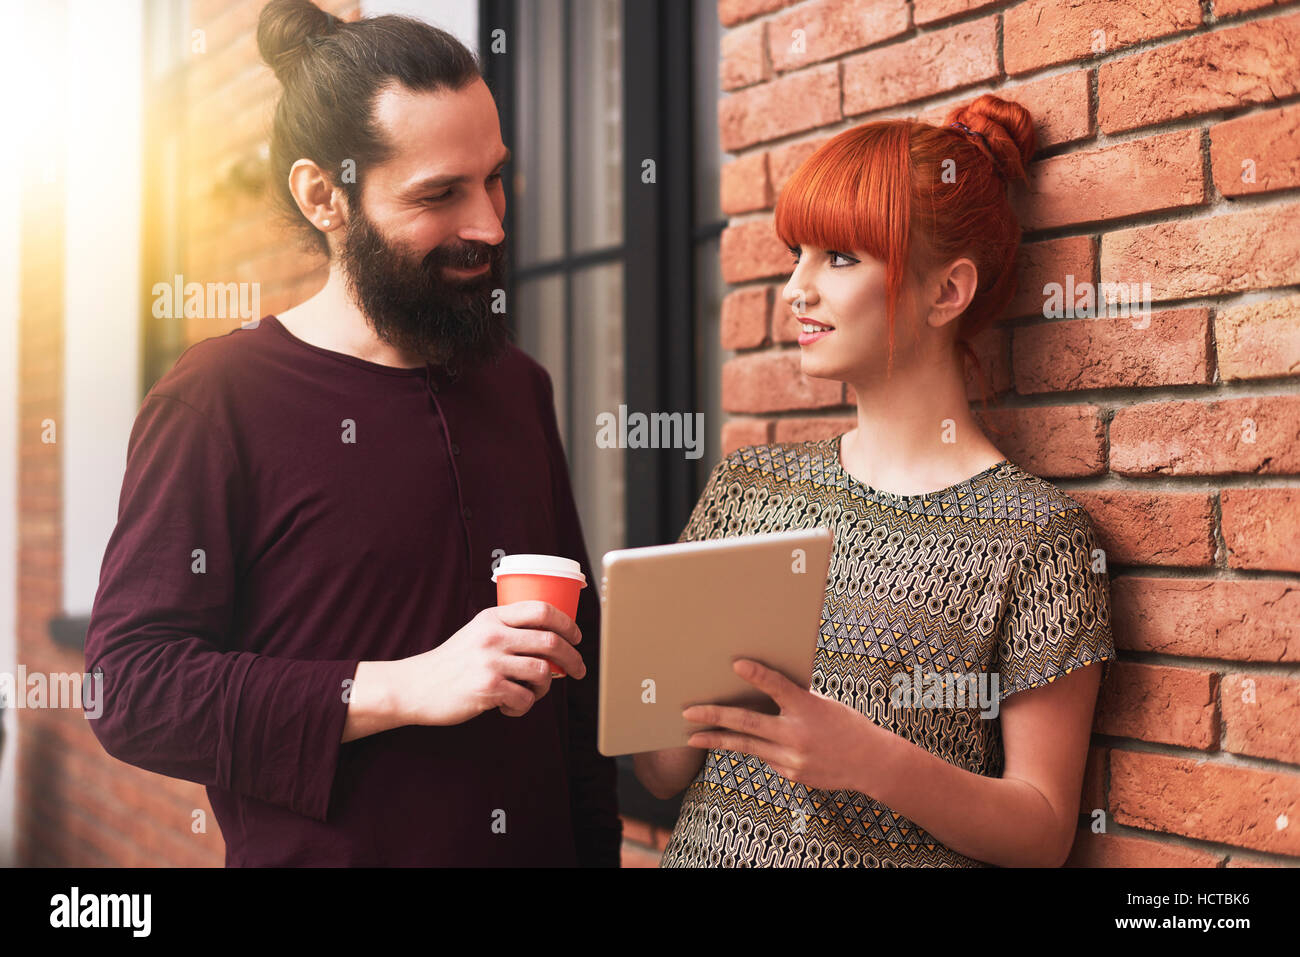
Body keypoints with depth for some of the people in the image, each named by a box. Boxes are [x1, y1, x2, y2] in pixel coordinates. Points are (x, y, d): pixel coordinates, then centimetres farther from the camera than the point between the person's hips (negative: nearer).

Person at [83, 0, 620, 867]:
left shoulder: (517, 385, 7)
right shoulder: (218, 398, -11)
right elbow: (131, 686, -17)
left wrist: (599, 843, 7)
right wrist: (405, 689, -24)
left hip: (540, 842, 6)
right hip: (320, 850, -5)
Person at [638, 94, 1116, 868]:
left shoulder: (1038, 534, -6)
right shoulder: (748, 484, 6)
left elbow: (1045, 831, -6)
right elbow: (665, 775, 7)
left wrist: (874, 761, -21)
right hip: (709, 848, 4)